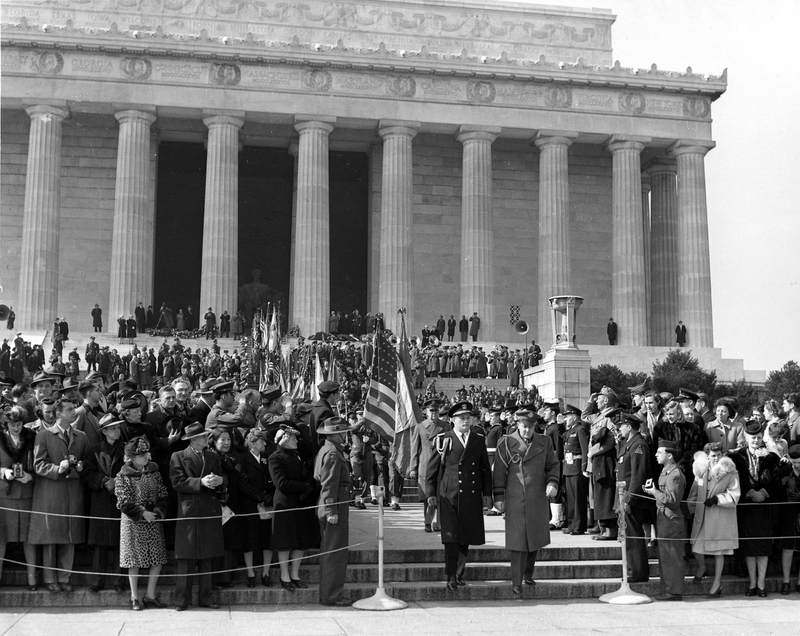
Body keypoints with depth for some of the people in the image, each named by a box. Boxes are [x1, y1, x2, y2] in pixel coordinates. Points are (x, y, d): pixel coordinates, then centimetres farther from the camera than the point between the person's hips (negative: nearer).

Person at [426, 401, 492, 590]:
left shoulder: (479, 440, 9)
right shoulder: (443, 440, 1)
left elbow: (485, 469, 12)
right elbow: (432, 468, 3)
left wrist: (487, 493, 7)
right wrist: (431, 493, -1)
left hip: (471, 496, 3)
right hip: (448, 496, -3)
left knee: (466, 537, 7)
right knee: (451, 537, -6)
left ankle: (459, 572, 21)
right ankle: (451, 576, 1)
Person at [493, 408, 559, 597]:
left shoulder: (544, 442, 5)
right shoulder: (506, 443, -3)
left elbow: (553, 465, 13)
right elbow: (499, 472, -1)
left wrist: (552, 483, -5)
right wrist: (498, 497, -4)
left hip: (538, 499, 4)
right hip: (515, 500, -4)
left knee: (535, 539, 13)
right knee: (518, 541, -7)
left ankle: (528, 574, 34)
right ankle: (517, 583, -2)